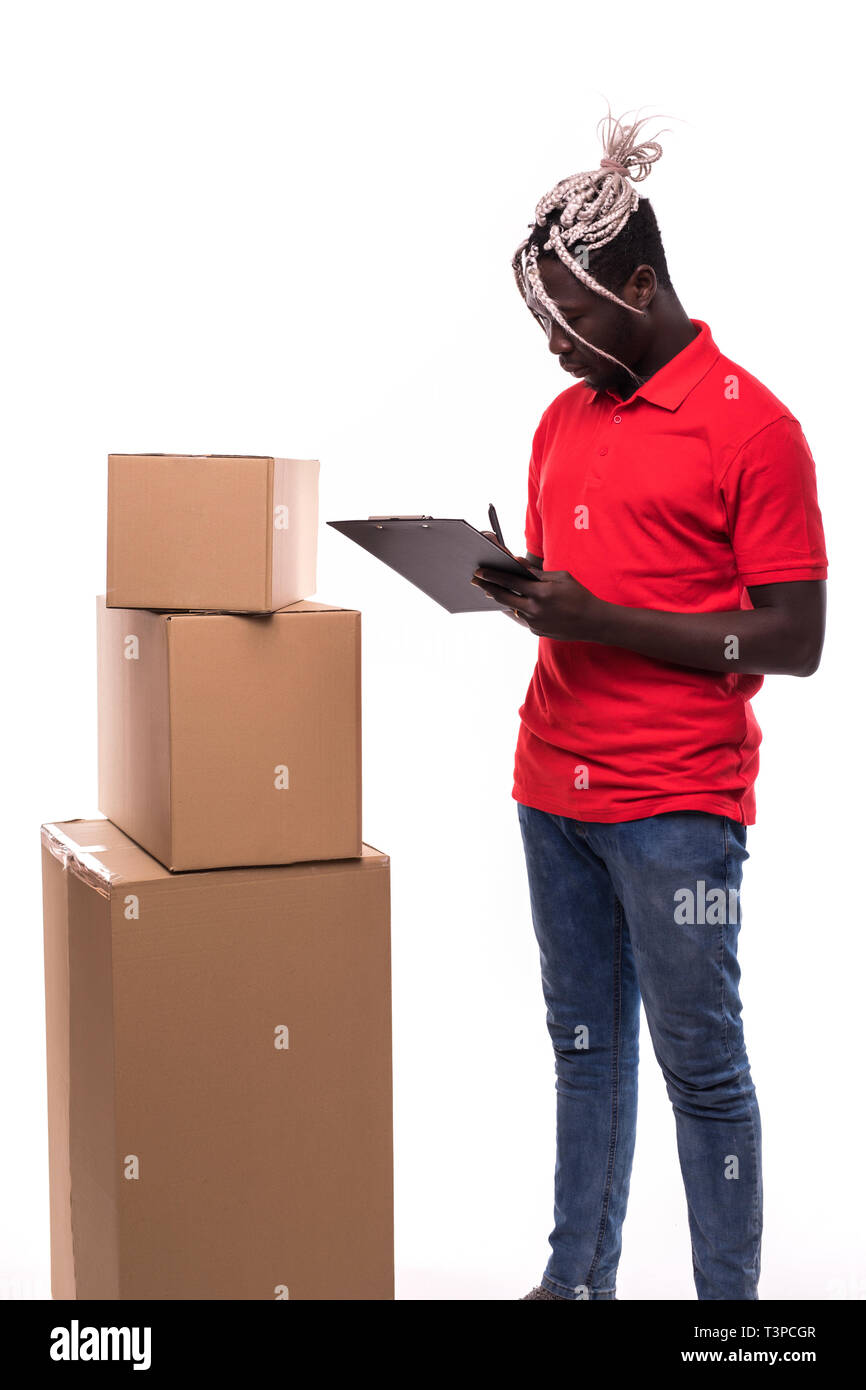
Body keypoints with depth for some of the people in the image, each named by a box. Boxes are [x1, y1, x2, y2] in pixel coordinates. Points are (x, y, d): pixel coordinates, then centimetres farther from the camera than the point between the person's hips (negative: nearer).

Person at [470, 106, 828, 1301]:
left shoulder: (749, 426, -10)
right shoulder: (565, 417, 12)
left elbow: (795, 642, -12)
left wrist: (600, 618, -19)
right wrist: (508, 586, -3)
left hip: (676, 803, -7)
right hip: (553, 785, 7)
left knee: (700, 1063, 3)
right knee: (584, 1045, 16)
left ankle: (730, 1297, 17)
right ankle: (577, 1278, 28)